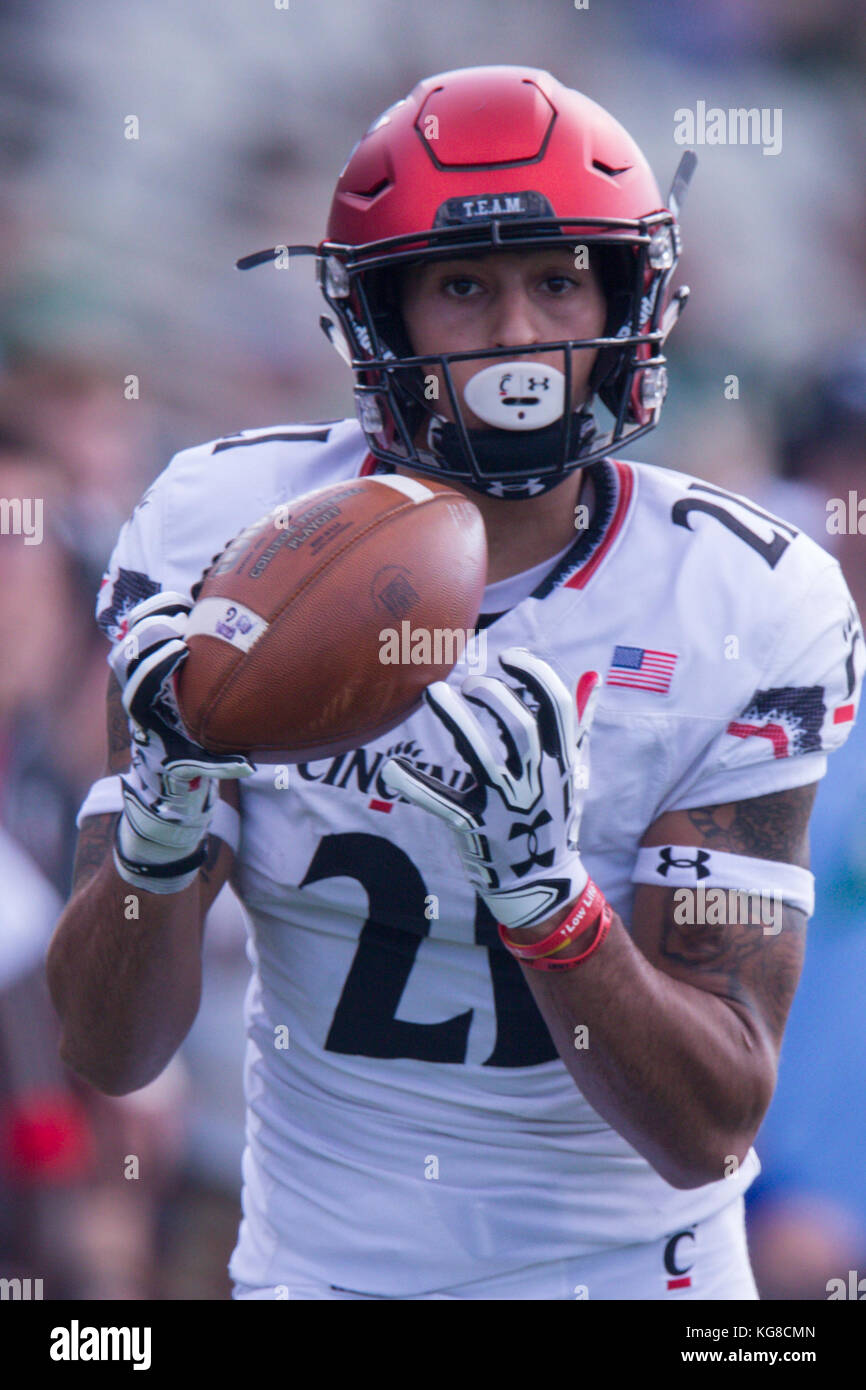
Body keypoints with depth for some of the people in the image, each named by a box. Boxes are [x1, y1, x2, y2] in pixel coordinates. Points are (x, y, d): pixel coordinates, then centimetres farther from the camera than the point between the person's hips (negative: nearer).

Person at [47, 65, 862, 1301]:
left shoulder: (744, 610, -13)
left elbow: (707, 1133, -17)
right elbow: (111, 1054, -11)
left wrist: (541, 880, -31)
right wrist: (163, 808, -27)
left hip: (623, 1264, -1)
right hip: (316, 1262, 1)